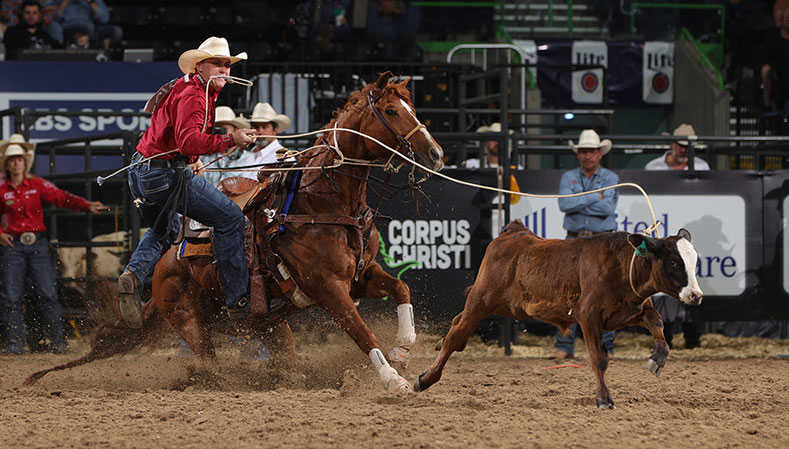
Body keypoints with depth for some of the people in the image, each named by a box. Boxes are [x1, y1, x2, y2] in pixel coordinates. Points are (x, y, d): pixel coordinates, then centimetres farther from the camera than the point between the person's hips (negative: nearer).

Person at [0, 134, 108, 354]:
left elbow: (62, 197, -5)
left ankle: (58, 340, -1)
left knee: (47, 293, -6)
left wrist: (87, 205, -18)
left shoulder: (37, 185, 5)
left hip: (37, 245, -1)